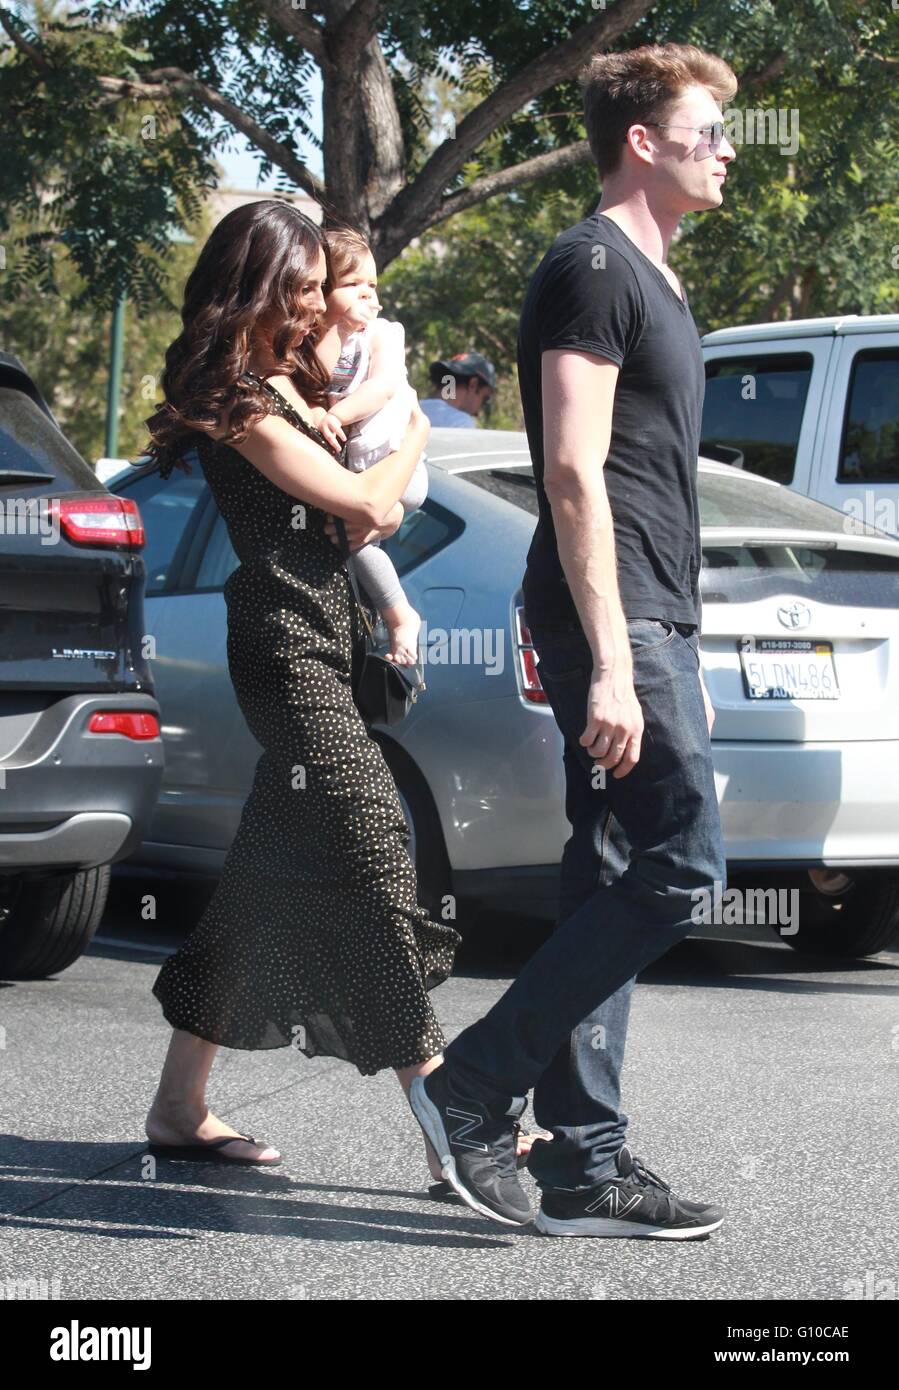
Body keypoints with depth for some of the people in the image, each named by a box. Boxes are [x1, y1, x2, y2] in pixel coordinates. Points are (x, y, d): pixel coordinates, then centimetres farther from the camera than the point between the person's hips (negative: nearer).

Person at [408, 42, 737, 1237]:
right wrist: (612, 662, -23)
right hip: (610, 617, -10)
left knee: (613, 889, 7)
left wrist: (678, 664, 24)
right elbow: (575, 473, -17)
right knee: (680, 863, -14)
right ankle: (475, 1087, -8)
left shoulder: (650, 282, 22)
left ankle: (586, 1168, 8)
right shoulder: (593, 266, -8)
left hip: (646, 621, 10)